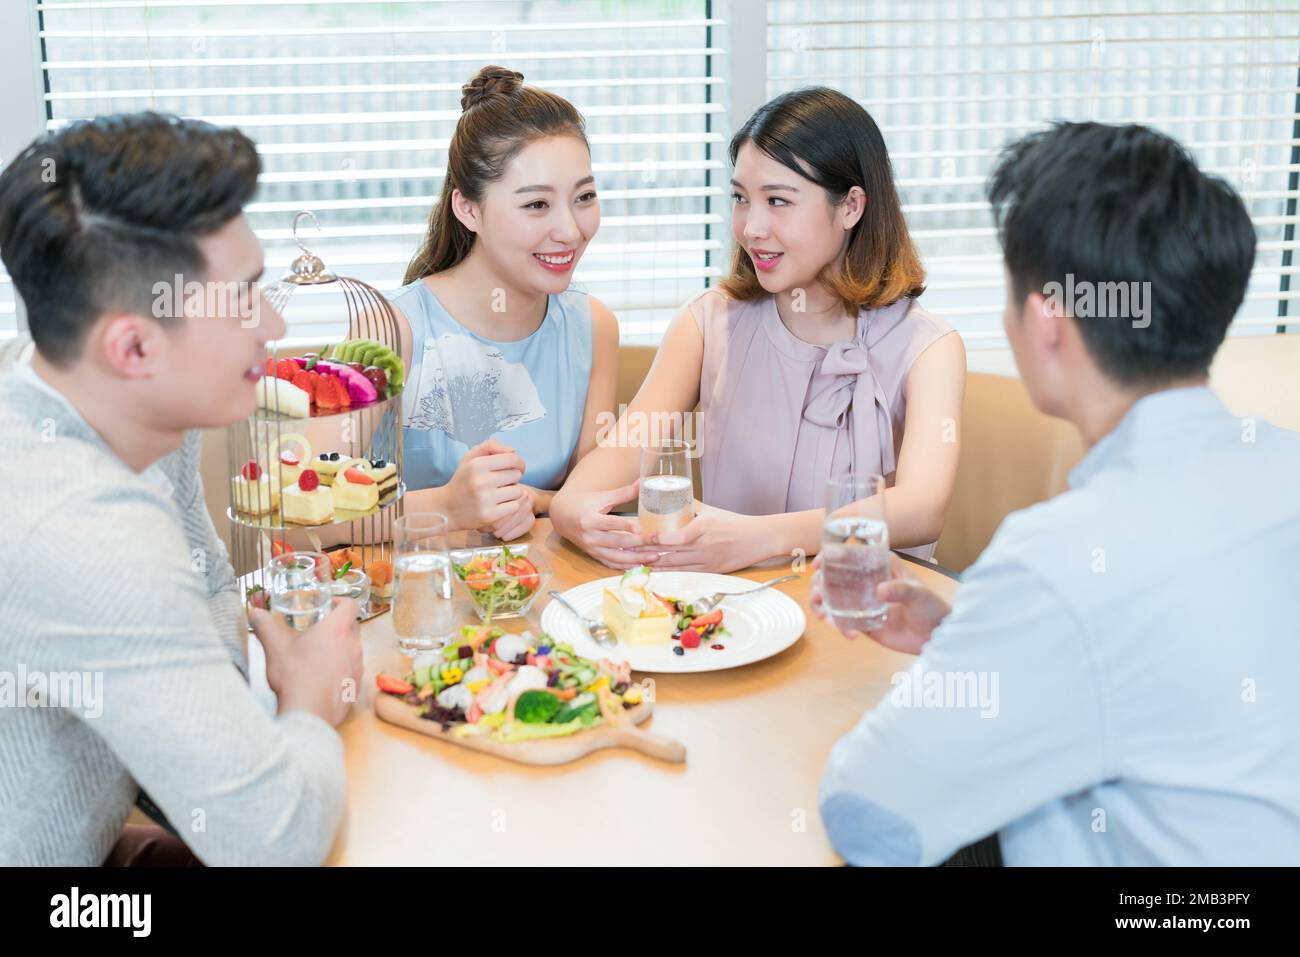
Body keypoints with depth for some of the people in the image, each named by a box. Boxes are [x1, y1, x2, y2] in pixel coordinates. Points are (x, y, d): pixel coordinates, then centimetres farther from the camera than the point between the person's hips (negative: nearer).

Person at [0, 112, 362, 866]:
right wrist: (310, 707, -11)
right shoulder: (87, 528, -32)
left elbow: (213, 593, 11)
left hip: (86, 842, 7)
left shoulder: (155, 413, -6)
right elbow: (278, 841, -31)